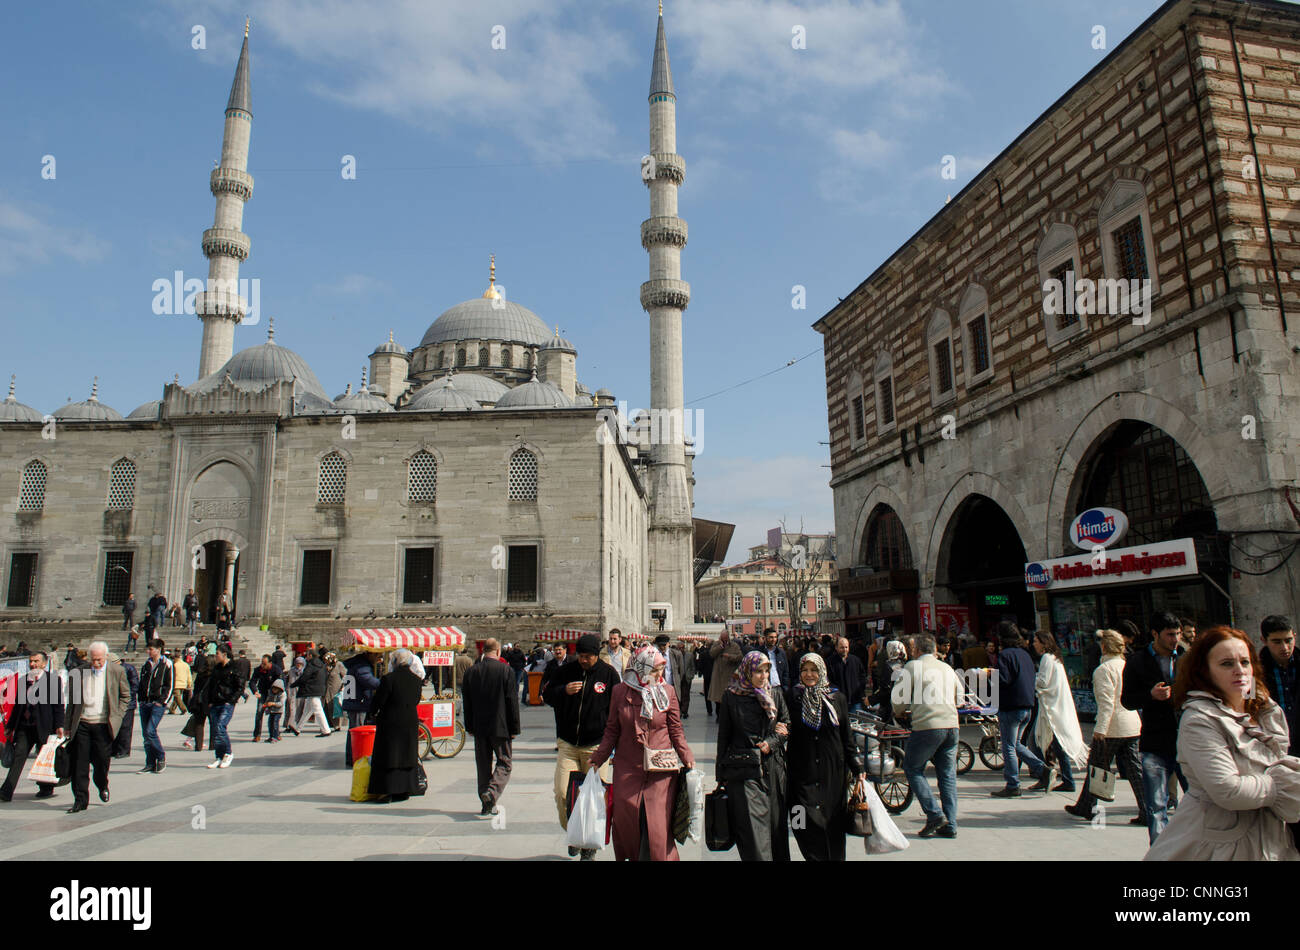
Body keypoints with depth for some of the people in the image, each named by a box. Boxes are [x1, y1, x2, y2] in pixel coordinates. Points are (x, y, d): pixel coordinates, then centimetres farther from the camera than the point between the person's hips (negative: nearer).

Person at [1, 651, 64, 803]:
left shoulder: (53, 680, -2)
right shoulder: (22, 681, 13)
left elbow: (58, 704, -5)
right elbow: (17, 705, 19)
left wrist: (59, 725, -12)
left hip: (44, 726, -4)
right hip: (24, 726, 4)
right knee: (18, 756, -6)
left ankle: (46, 788, 22)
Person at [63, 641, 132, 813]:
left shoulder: (117, 671, 0)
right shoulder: (79, 672, 3)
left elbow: (125, 696, 8)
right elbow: (72, 700, 10)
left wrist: (117, 717, -1)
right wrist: (69, 725, 8)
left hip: (103, 724, -1)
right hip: (82, 724, 1)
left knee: (102, 760, 4)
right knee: (79, 763, 0)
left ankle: (102, 786, 33)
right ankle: (80, 800, 10)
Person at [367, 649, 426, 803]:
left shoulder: (389, 679, -15)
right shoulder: (417, 679, 1)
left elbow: (378, 700, -10)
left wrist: (373, 713, 8)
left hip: (391, 722, -5)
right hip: (411, 721, 5)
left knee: (387, 755, 4)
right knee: (406, 754, 13)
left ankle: (387, 791, 4)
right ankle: (405, 790, 17)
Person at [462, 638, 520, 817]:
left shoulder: (471, 671, 1)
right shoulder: (505, 670, -10)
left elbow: (466, 701, 6)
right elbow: (512, 701, -8)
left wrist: (470, 726, 15)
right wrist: (514, 728, -1)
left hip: (479, 727, 4)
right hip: (500, 726, -4)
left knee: (483, 765, 12)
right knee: (504, 763, 7)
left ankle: (488, 806, 16)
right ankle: (492, 793, -16)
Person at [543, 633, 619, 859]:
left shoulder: (608, 674, -1)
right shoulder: (567, 671, 4)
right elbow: (548, 696, 9)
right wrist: (564, 691, -13)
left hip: (596, 746, -2)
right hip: (567, 744, 2)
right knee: (562, 794, -5)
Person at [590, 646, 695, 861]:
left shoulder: (667, 693, -1)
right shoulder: (620, 692, 0)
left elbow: (676, 731, 5)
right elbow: (612, 730, 7)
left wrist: (688, 759, -4)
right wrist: (598, 759, 5)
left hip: (660, 770, -1)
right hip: (627, 768, 1)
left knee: (657, 822, -3)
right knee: (625, 818, 7)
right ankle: (629, 856, 29)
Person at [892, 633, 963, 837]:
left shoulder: (913, 666, -1)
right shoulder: (947, 668, 16)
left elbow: (898, 697, -2)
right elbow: (960, 697, 23)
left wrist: (900, 712, 18)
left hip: (927, 726, -5)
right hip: (952, 725, 6)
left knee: (913, 769, 9)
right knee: (948, 775, 12)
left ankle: (934, 814, -1)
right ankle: (950, 825, 12)